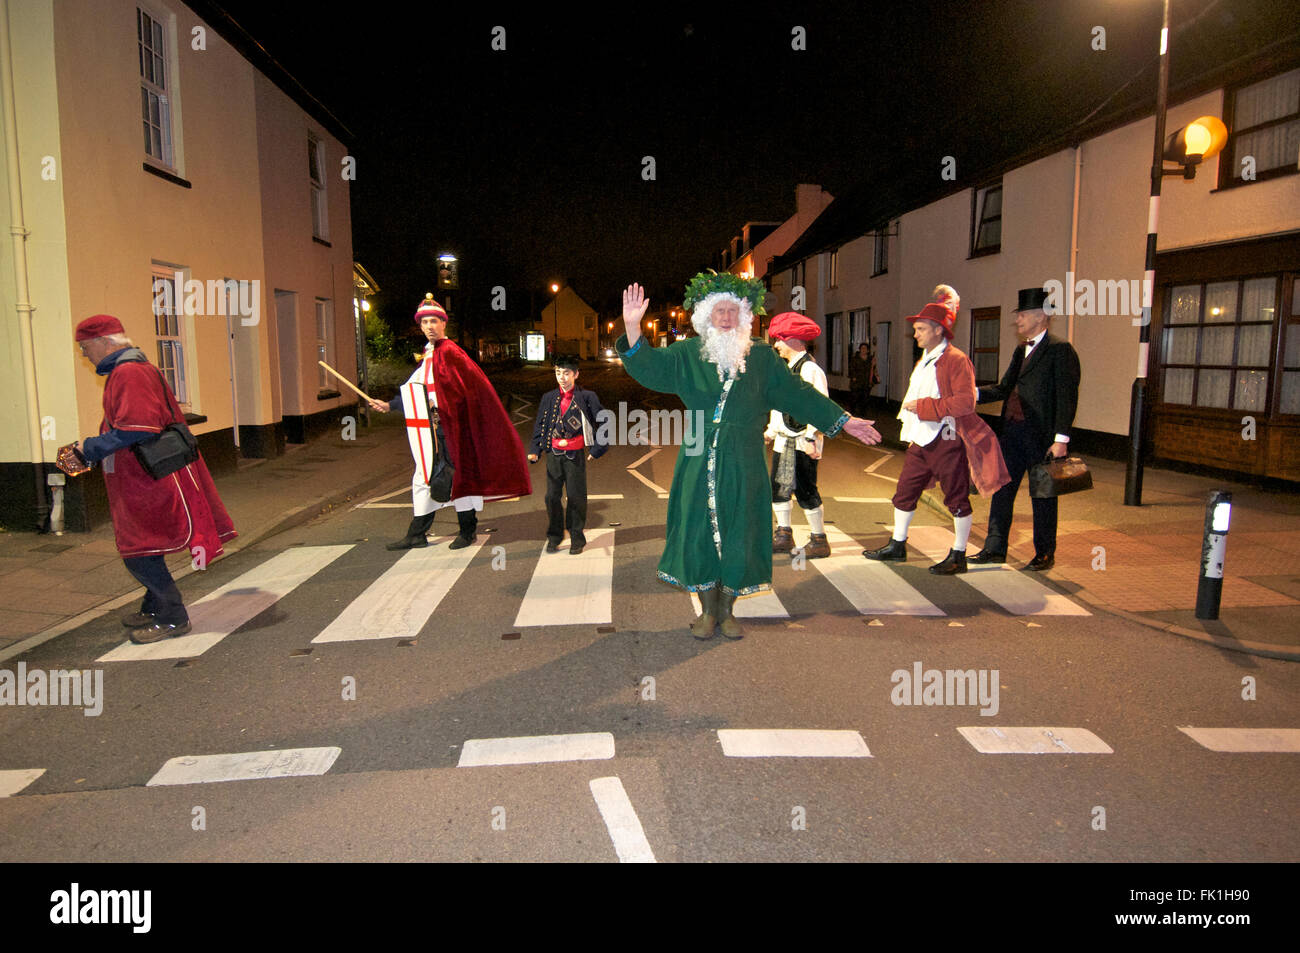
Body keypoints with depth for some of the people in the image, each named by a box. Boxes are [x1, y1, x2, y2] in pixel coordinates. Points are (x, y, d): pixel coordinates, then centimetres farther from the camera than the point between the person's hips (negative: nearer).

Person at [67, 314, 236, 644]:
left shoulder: (129, 373, -18)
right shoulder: (123, 371, 17)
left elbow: (134, 429, -27)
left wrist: (91, 448, -17)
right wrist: (93, 450, 15)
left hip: (147, 481, -11)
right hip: (138, 480, 11)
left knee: (140, 553, -5)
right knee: (139, 549, 20)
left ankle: (172, 618, 4)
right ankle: (155, 609, 33)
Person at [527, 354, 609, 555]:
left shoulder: (587, 398, -3)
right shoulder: (549, 398, 6)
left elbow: (601, 423, 2)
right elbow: (540, 426, 10)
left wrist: (596, 449, -2)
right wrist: (534, 450, 0)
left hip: (575, 455, -2)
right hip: (553, 454, 3)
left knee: (576, 497, 4)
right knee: (552, 496, 5)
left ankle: (577, 539, 16)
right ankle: (554, 537, 21)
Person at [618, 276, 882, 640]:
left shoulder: (762, 357, 6)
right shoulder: (687, 354, 4)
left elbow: (798, 394, 9)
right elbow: (649, 366, -7)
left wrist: (842, 421, 6)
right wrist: (633, 328, -23)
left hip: (743, 464, 1)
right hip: (699, 463, 0)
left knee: (737, 535, 5)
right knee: (699, 533, 4)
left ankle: (727, 611, 24)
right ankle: (707, 611, 23)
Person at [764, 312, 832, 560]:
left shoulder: (809, 369, -15)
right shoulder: (789, 368, 15)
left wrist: (811, 438, -24)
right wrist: (772, 429, 24)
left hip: (802, 443, -10)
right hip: (784, 441, 10)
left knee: (805, 490, -4)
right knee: (778, 488, 14)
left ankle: (819, 541, 8)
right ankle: (784, 536, 26)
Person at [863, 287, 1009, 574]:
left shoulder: (956, 360, -13)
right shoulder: (924, 361, 17)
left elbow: (965, 402, -23)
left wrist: (923, 406, -21)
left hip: (947, 442, -9)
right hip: (921, 440, 9)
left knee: (956, 498, 2)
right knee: (905, 493, 12)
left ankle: (958, 556, 11)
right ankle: (897, 546, 24)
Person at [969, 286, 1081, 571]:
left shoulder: (1060, 349, -9)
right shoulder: (1021, 350, 16)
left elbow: (1067, 396, -13)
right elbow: (1005, 388, 17)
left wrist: (1061, 439, -18)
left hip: (1042, 435, -7)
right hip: (1013, 431, 7)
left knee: (1043, 496, 5)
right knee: (1002, 489, 8)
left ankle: (1045, 554, 19)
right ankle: (995, 548, 16)